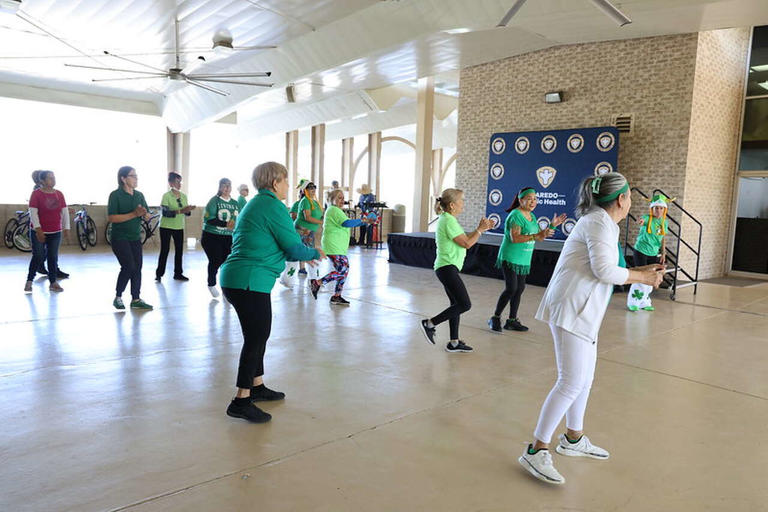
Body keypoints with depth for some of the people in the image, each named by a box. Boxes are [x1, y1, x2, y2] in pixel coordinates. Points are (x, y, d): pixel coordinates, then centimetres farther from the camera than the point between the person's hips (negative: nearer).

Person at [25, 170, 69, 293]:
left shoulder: (59, 194, 6)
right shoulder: (36, 194, -6)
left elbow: (65, 211, 8)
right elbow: (33, 212, -11)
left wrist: (66, 227, 3)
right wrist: (38, 229, -18)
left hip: (55, 232, 4)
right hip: (39, 232, -4)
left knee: (53, 258, 6)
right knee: (38, 257, -5)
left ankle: (53, 282, 13)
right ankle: (29, 281, 10)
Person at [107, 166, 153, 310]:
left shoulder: (139, 195, 9)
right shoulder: (115, 195, -9)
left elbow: (148, 216, 11)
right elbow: (111, 217, -18)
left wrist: (144, 213, -14)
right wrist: (134, 214, -24)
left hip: (135, 238, 6)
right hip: (120, 238, -6)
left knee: (137, 268, 4)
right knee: (129, 266, -13)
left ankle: (136, 299, 13)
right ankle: (117, 297, 6)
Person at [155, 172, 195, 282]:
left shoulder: (184, 196, 6)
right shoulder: (166, 196, -10)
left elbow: (186, 213, 8)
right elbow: (165, 213, -20)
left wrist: (188, 210, -15)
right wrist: (180, 211, -31)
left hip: (179, 227, 5)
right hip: (166, 227, -5)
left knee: (179, 250, 7)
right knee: (164, 250, -1)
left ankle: (178, 273, 18)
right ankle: (159, 274, 8)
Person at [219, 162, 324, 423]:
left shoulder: (255, 204, 20)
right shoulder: (273, 206, -12)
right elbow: (295, 248, -12)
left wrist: (302, 255, 23)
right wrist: (316, 253, 7)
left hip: (236, 278, 10)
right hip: (250, 281, -10)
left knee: (258, 334, 19)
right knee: (256, 337, -3)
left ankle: (256, 386, 32)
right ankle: (241, 401, 3)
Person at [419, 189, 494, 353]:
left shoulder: (447, 219, 18)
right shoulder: (449, 221, -15)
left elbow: (464, 238, 20)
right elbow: (466, 243, -14)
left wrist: (481, 229, 15)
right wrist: (480, 230, -2)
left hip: (447, 267, 11)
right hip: (447, 267, -11)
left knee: (457, 304, 13)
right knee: (465, 304, -11)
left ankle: (454, 342, 17)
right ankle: (430, 324, -4)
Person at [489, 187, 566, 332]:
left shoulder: (532, 216, 14)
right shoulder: (516, 215, -14)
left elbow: (539, 237, 15)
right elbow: (515, 238, -26)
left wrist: (552, 226, 5)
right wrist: (536, 236, -32)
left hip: (524, 260, 9)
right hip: (510, 259, -9)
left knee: (520, 289, 10)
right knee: (511, 289, -13)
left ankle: (512, 320, 19)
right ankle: (495, 319, 0)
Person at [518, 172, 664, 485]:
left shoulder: (599, 221, 20)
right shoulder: (600, 222, -12)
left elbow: (602, 270, 21)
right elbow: (604, 270, -21)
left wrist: (642, 271, 20)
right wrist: (642, 278, -8)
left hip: (582, 310, 11)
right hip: (571, 309, -11)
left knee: (584, 378, 18)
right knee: (572, 382, -11)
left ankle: (574, 439, 34)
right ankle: (536, 451, -5)